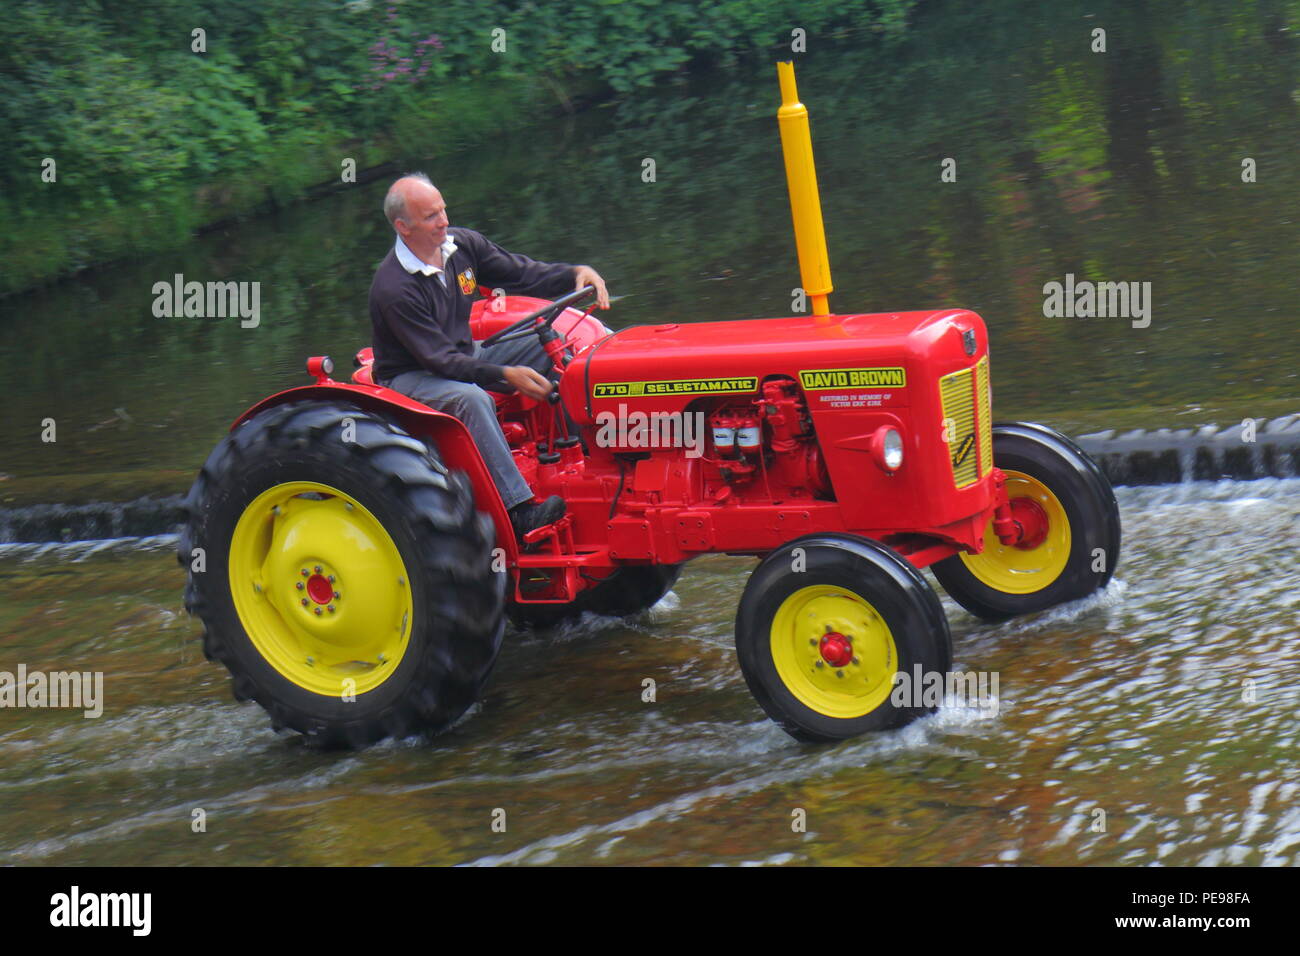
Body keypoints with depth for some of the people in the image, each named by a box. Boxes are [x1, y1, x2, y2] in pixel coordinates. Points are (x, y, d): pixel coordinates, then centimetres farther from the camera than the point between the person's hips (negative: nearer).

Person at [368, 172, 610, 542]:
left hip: (464, 353, 8)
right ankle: (519, 508, -41)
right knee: (470, 398, -39)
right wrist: (506, 375, -34)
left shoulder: (462, 245, -2)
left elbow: (523, 273, 5)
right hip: (410, 376, -8)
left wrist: (577, 274, -14)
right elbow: (440, 360, -27)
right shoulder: (393, 288, -24)